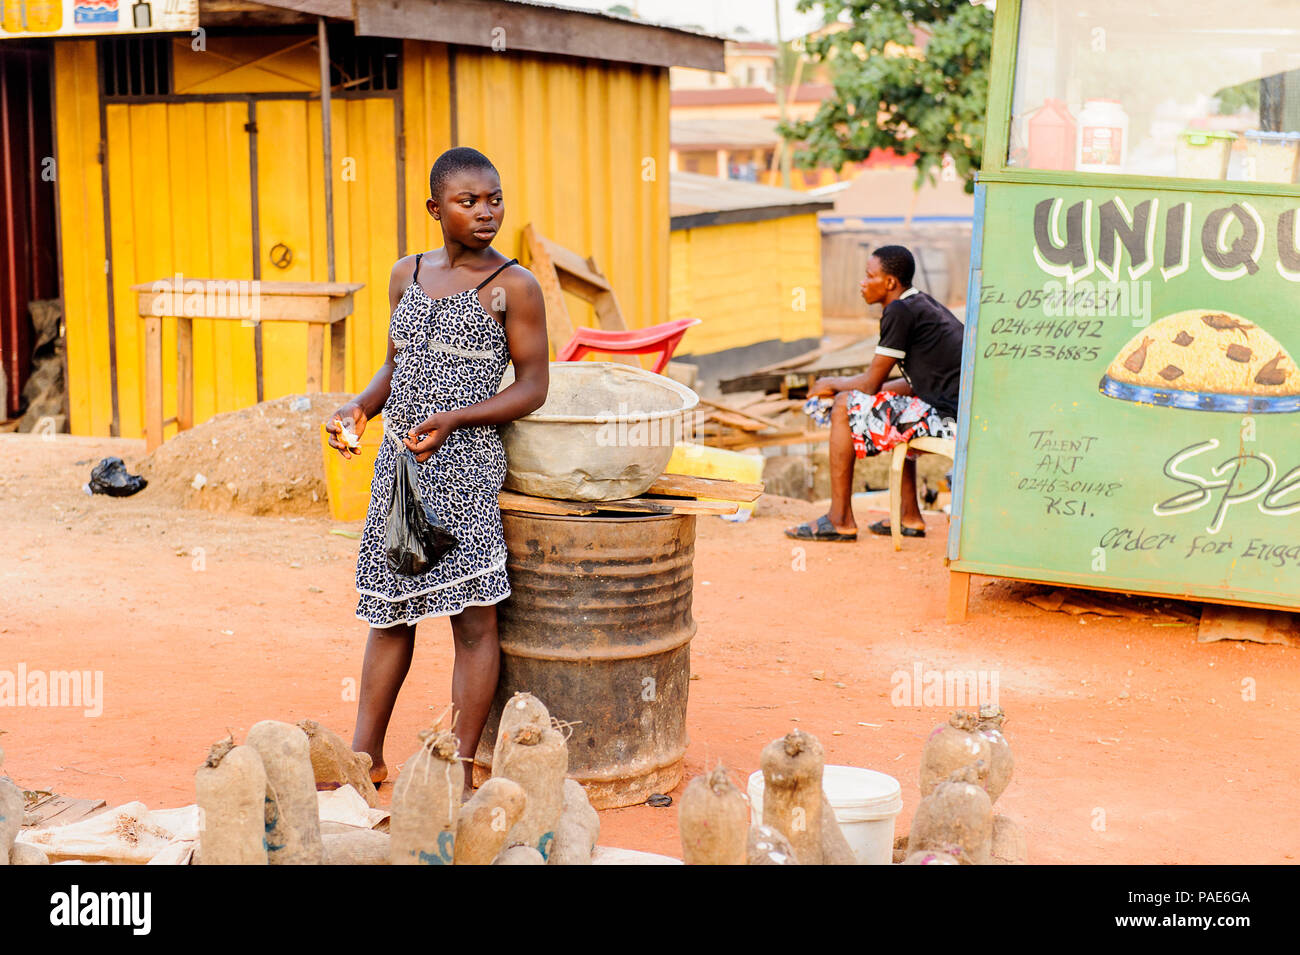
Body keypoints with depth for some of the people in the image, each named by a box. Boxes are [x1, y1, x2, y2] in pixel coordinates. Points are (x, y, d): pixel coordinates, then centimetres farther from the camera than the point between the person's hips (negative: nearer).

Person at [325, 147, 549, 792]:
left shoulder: (513, 286, -6)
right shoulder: (407, 275, 10)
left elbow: (532, 387, -7)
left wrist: (452, 419, -18)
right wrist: (360, 406, -1)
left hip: (466, 459, -5)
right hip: (398, 459, 5)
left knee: (472, 614, -3)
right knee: (390, 608, 13)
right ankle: (366, 756, 23)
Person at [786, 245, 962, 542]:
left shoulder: (900, 311, -10)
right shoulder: (924, 305, 20)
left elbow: (871, 382, -6)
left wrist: (831, 384, 14)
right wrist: (843, 386, 22)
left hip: (948, 416, -10)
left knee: (845, 406, -2)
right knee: (895, 410, 35)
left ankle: (840, 520, 3)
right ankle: (910, 517, 29)